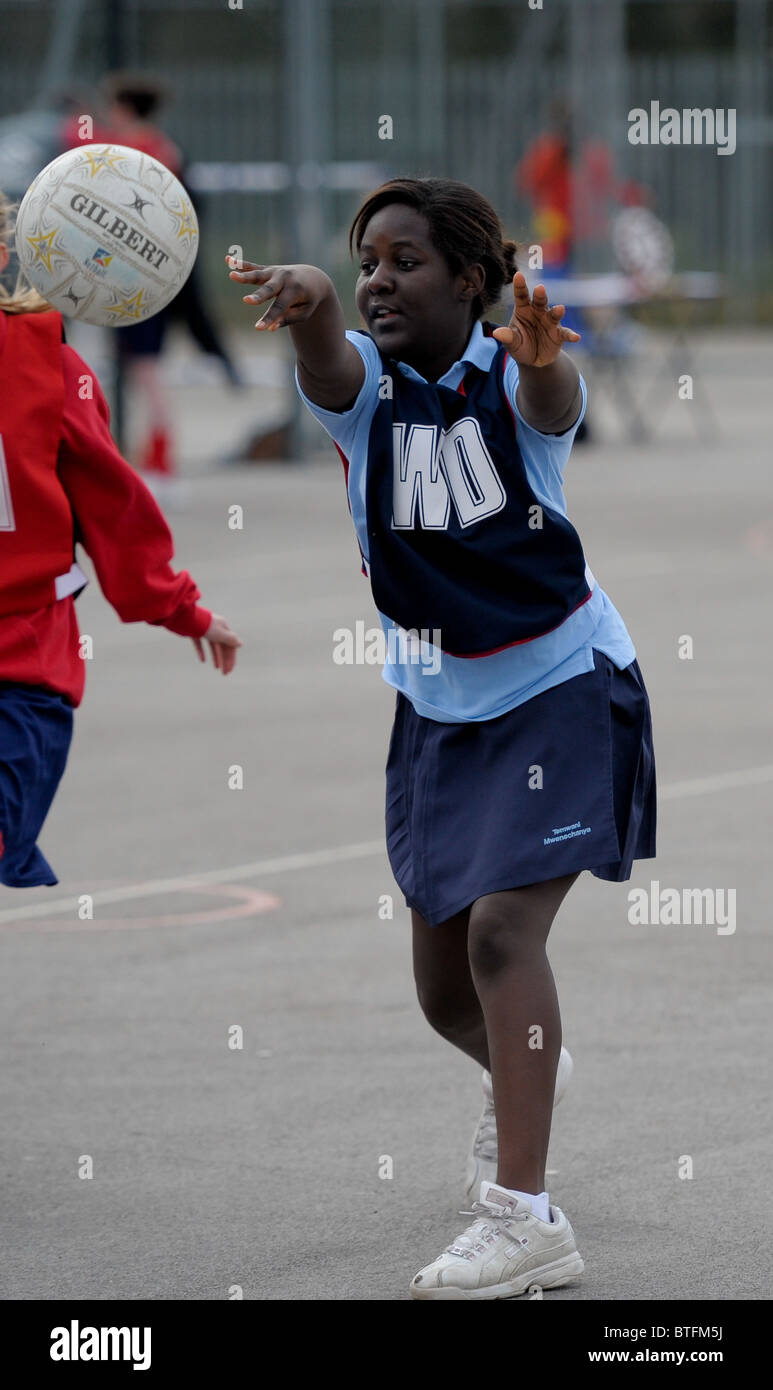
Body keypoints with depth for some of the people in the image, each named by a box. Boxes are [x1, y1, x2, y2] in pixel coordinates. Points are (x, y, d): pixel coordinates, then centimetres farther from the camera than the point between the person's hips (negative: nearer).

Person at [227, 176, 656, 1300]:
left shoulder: (515, 377, -15)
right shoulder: (360, 383, -9)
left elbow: (551, 403, -41)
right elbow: (328, 361, -34)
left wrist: (540, 359, -66)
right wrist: (308, 306, -59)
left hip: (561, 689, -4)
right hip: (438, 704, 4)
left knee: (504, 927, -21)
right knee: (445, 989, 11)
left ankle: (526, 1214, -22)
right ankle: (525, 1072, 47)